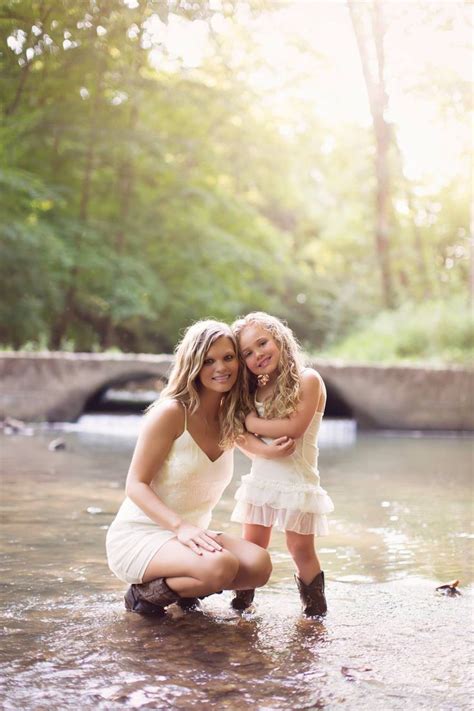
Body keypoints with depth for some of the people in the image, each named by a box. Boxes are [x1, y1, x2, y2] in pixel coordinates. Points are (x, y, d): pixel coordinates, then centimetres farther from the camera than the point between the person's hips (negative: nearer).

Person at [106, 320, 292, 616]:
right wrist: (180, 526, -31)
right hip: (139, 535, -7)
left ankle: (182, 589, 8)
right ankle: (146, 592, -5)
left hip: (192, 534, 7)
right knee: (221, 566, -32)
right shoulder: (172, 413, -16)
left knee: (260, 565, -17)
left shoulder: (232, 421, 5)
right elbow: (136, 485, -16)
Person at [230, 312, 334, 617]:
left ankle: (316, 608, 15)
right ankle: (242, 600, 22)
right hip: (260, 479, 5)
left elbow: (295, 427, -20)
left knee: (301, 549, 1)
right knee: (253, 545, 9)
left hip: (297, 480, -5)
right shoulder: (257, 389, 10)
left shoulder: (308, 380, -10)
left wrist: (254, 423, -12)